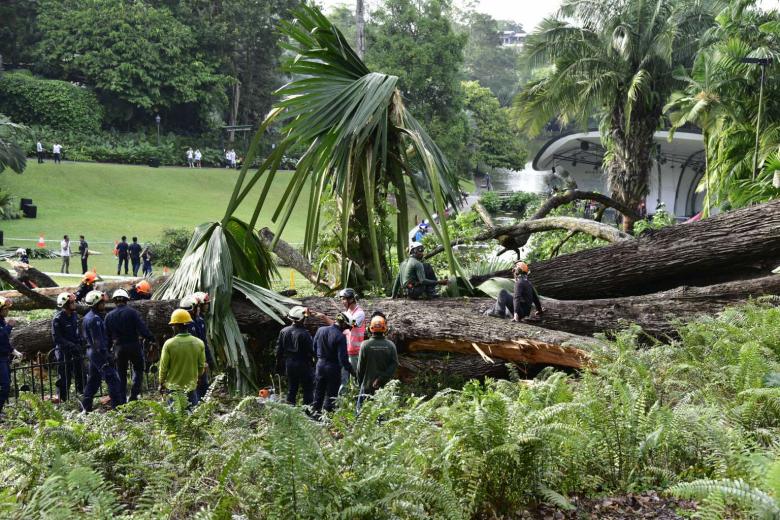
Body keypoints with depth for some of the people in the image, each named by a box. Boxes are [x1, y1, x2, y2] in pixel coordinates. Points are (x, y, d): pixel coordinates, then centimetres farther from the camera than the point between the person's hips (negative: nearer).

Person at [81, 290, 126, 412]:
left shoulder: (88, 317, 15)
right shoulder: (95, 319, -17)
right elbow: (98, 340, -22)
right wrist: (106, 355, -22)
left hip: (91, 351, 11)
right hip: (99, 352, -11)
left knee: (93, 379, 16)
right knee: (112, 378, -9)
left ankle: (86, 406, 19)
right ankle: (118, 405, -11)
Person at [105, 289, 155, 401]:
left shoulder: (109, 316, 4)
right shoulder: (132, 312, -8)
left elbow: (107, 336, 8)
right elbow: (142, 329, -15)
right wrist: (151, 339, -8)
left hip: (119, 348, 3)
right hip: (133, 345, -3)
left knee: (121, 373, 13)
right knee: (138, 369, 12)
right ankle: (134, 394, -1)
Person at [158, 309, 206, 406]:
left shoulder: (169, 344, -14)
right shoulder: (199, 343, -5)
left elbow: (163, 367, -6)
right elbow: (202, 367, 3)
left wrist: (162, 383, 9)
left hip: (173, 388, -2)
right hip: (191, 388, 2)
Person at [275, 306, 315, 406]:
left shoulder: (284, 331, 0)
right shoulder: (304, 334, -20)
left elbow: (279, 349, 7)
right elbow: (310, 351, -17)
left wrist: (279, 365, 16)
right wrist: (311, 363, -2)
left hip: (289, 364, 6)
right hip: (303, 364, -6)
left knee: (291, 388, 15)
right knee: (308, 388, 5)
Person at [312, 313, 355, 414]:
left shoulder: (320, 330, -1)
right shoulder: (340, 336, -19)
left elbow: (314, 348, 9)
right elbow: (343, 358, -20)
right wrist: (352, 371, -13)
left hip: (320, 365, 6)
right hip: (333, 367, -6)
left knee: (318, 392, 18)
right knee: (331, 395, 6)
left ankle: (315, 412, 24)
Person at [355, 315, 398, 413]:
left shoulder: (365, 345, -10)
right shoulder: (390, 345, -5)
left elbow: (360, 367, -4)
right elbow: (394, 365, -10)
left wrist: (360, 382, 8)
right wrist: (382, 379, -11)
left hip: (367, 386, -2)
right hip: (384, 386, 2)